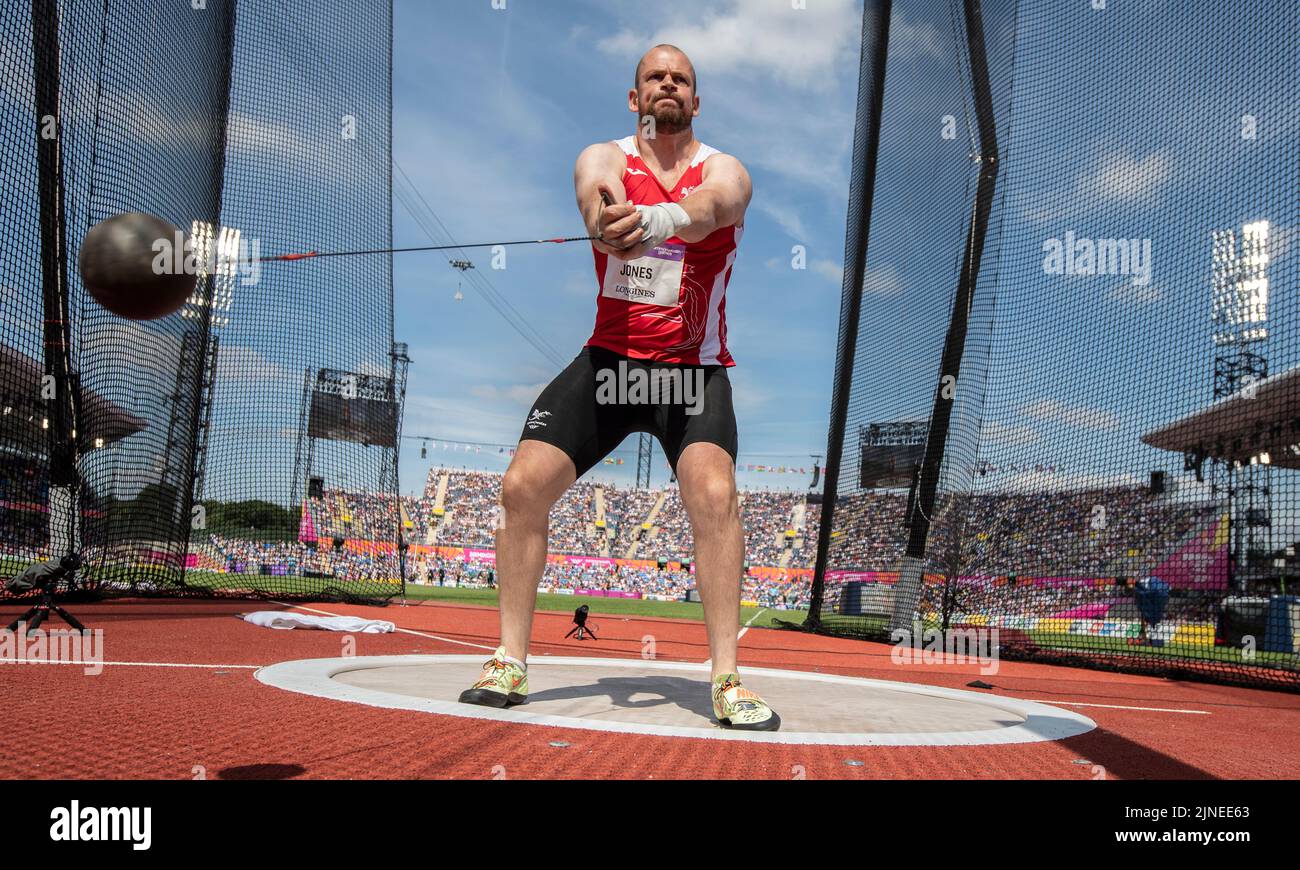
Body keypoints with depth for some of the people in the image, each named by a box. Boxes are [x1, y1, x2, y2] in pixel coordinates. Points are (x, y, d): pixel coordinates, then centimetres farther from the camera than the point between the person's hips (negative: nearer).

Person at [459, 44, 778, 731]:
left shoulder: (725, 171, -1)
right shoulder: (603, 159, 3)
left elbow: (706, 208, -27)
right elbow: (597, 204, -22)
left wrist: (654, 218, -51)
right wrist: (607, 225, -48)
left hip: (692, 368, -1)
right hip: (609, 359, 2)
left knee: (714, 492, -24)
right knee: (522, 485, -8)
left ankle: (725, 680, -12)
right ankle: (510, 662, 8)